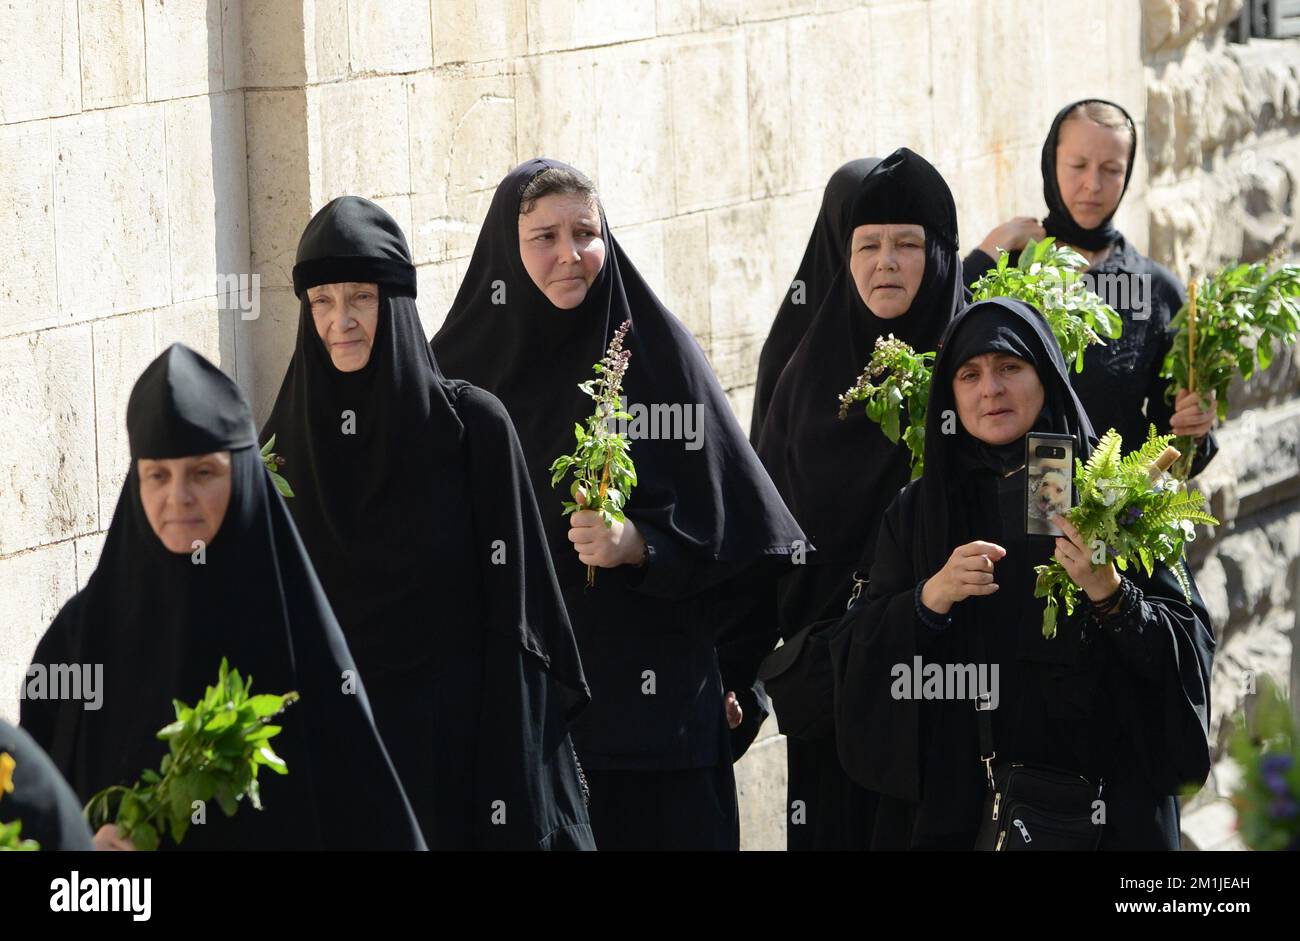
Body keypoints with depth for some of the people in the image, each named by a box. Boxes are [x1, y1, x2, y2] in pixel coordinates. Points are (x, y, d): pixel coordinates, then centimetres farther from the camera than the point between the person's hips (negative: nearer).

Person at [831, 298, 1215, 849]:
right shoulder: (919, 511, 6)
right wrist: (930, 598, -17)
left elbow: (1191, 645, -6)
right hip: (958, 799, 2)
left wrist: (1110, 595, -23)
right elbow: (861, 655, 0)